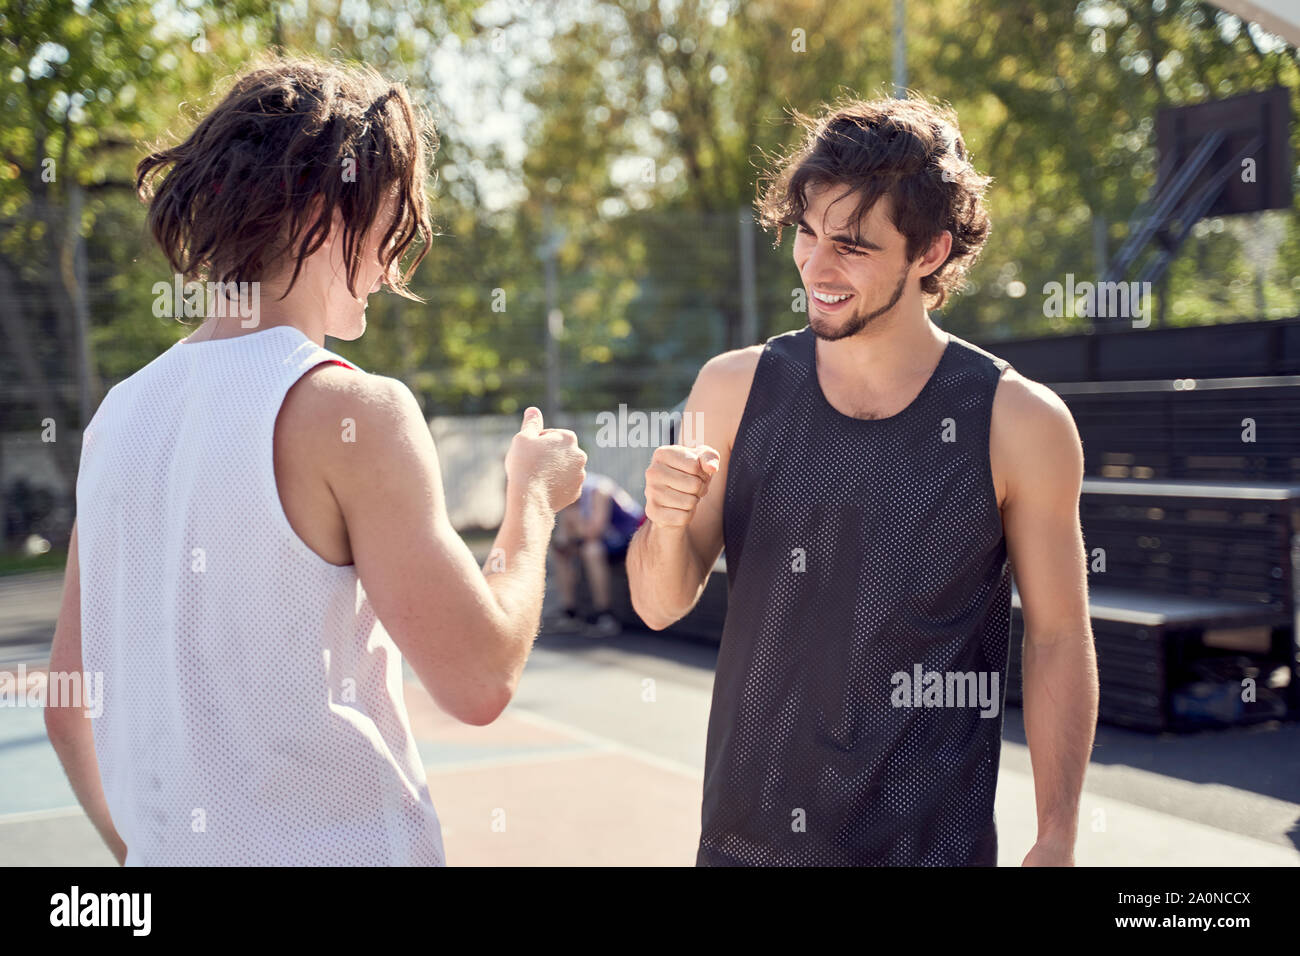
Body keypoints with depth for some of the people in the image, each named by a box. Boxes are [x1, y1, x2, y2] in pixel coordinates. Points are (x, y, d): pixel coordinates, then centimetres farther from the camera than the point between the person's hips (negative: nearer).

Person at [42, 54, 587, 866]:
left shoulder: (120, 414, 4)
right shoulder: (352, 410, -16)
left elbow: (69, 708, 9)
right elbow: (480, 681, -15)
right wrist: (534, 502, -1)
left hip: (168, 850, 7)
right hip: (338, 845, -6)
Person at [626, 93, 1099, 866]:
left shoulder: (1018, 424, -10)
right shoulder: (736, 389, -3)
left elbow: (1058, 641, -2)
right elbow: (662, 605, 2)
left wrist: (1057, 841, -4)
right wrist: (667, 522, -18)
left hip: (931, 843, -2)